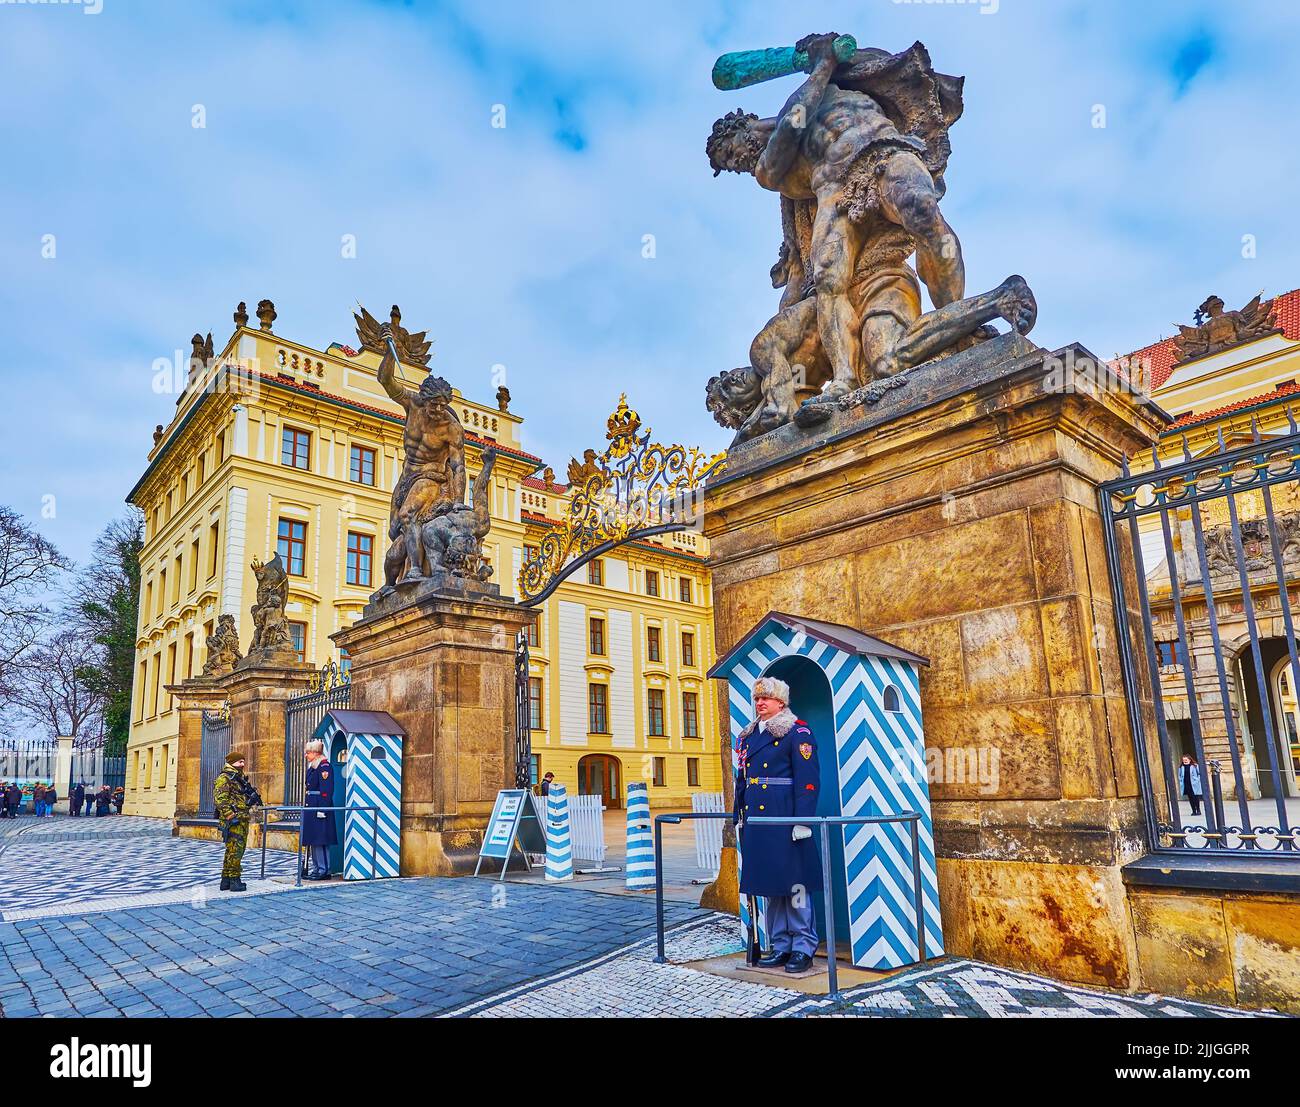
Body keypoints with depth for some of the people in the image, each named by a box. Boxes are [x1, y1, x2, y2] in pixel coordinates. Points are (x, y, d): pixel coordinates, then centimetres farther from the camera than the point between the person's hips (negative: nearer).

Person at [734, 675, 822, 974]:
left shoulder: (797, 732, -5)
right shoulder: (747, 736, 16)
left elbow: (808, 780, -12)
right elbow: (741, 779, 20)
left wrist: (803, 821, -18)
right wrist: (739, 816, 16)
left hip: (785, 819, -7)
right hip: (756, 820, 7)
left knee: (794, 883, -1)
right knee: (769, 883, 12)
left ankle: (803, 948, 10)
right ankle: (781, 946, 21)